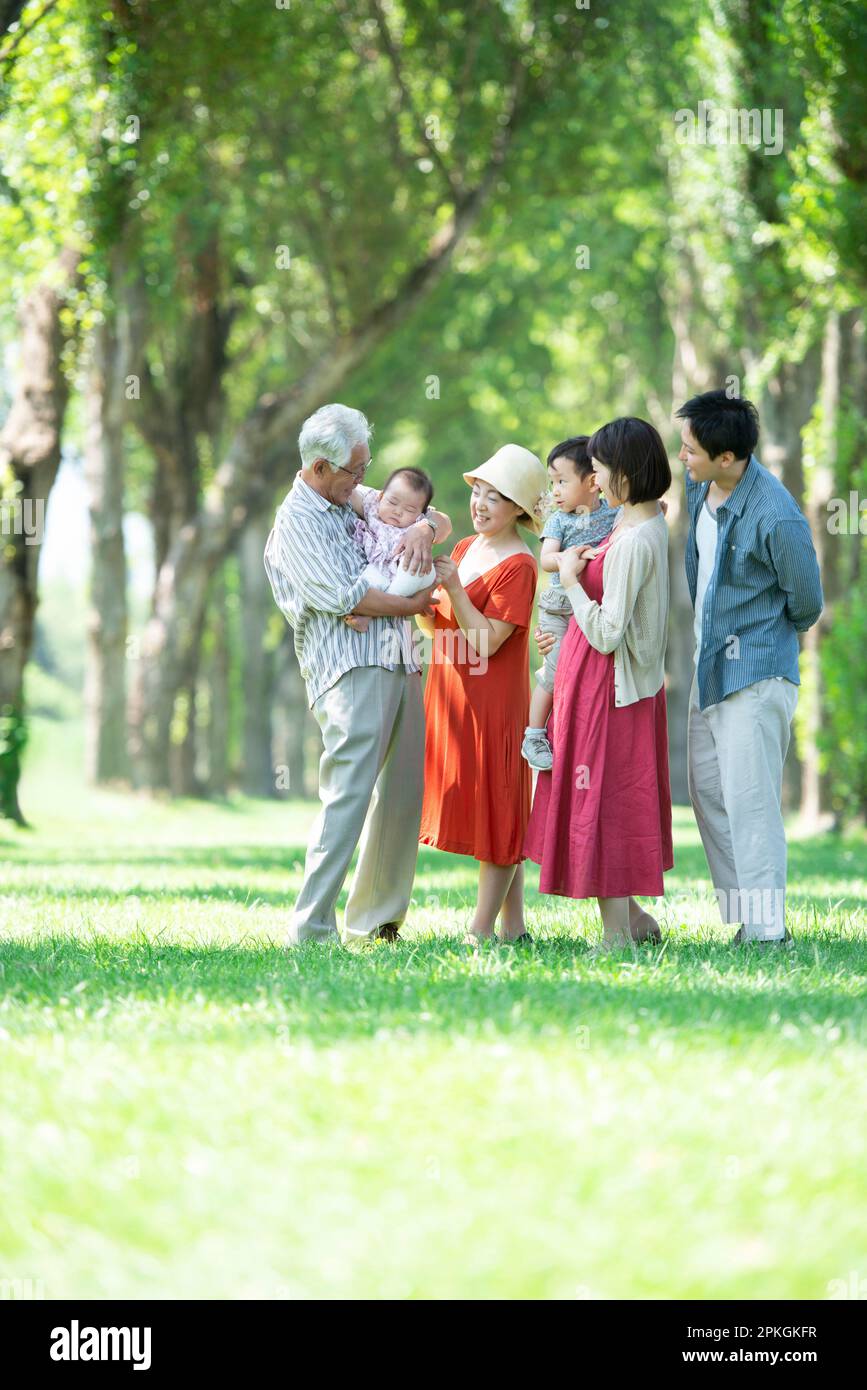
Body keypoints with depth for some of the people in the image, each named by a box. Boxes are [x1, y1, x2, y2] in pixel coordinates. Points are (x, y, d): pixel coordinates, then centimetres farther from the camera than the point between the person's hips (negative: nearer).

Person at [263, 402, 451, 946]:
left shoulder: (359, 500, 19)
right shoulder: (296, 523, -3)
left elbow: (442, 520, 23)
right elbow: (342, 597, -13)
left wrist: (423, 529, 0)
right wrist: (413, 605, -4)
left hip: (401, 665, 8)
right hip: (350, 671, -8)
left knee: (405, 795, 8)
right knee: (348, 797, -15)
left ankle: (374, 919, 16)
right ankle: (312, 930, -16)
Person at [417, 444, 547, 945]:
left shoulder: (518, 565, -13)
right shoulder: (465, 548, 12)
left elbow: (486, 642, -18)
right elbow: (437, 629, 12)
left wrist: (454, 588, -21)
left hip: (493, 702, -8)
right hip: (452, 696, 9)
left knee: (498, 813, -2)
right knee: (492, 814, 11)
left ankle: (482, 931, 0)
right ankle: (514, 926, 17)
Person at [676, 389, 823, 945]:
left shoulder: (777, 518, -24)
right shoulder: (699, 487, 0)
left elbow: (806, 603, -11)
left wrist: (756, 637, 4)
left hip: (755, 673, -9)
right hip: (709, 665, 9)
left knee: (749, 801, -8)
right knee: (707, 790, 13)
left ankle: (767, 933, -2)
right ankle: (742, 916, 22)